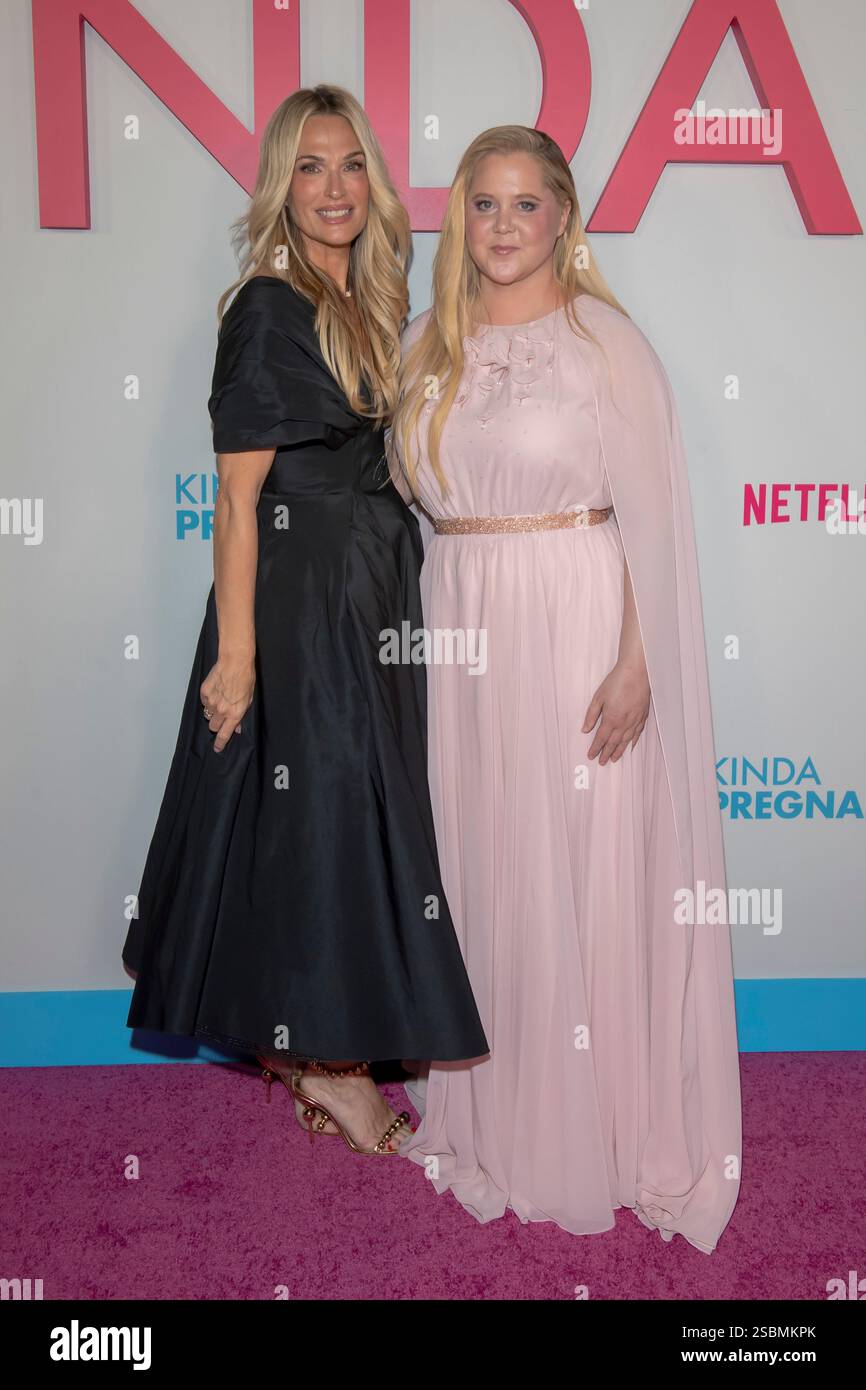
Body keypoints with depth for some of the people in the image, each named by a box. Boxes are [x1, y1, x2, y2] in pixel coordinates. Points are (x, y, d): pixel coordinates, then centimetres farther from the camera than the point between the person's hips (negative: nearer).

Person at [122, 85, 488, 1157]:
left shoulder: (370, 305, 13)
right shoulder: (267, 312, -11)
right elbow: (237, 494, -15)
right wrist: (235, 650, -19)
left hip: (376, 595, 9)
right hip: (298, 596, -8)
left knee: (361, 808, 13)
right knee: (312, 810, -1)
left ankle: (322, 1045, 29)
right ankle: (319, 1058, 17)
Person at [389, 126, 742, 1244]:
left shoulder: (603, 339, -3)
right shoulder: (428, 346, 12)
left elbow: (653, 516, -8)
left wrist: (637, 665, -15)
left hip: (578, 631, -5)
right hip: (461, 632, 5)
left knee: (587, 875, 2)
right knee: (478, 869, 10)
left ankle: (606, 1128, 20)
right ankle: (488, 1118, 28)